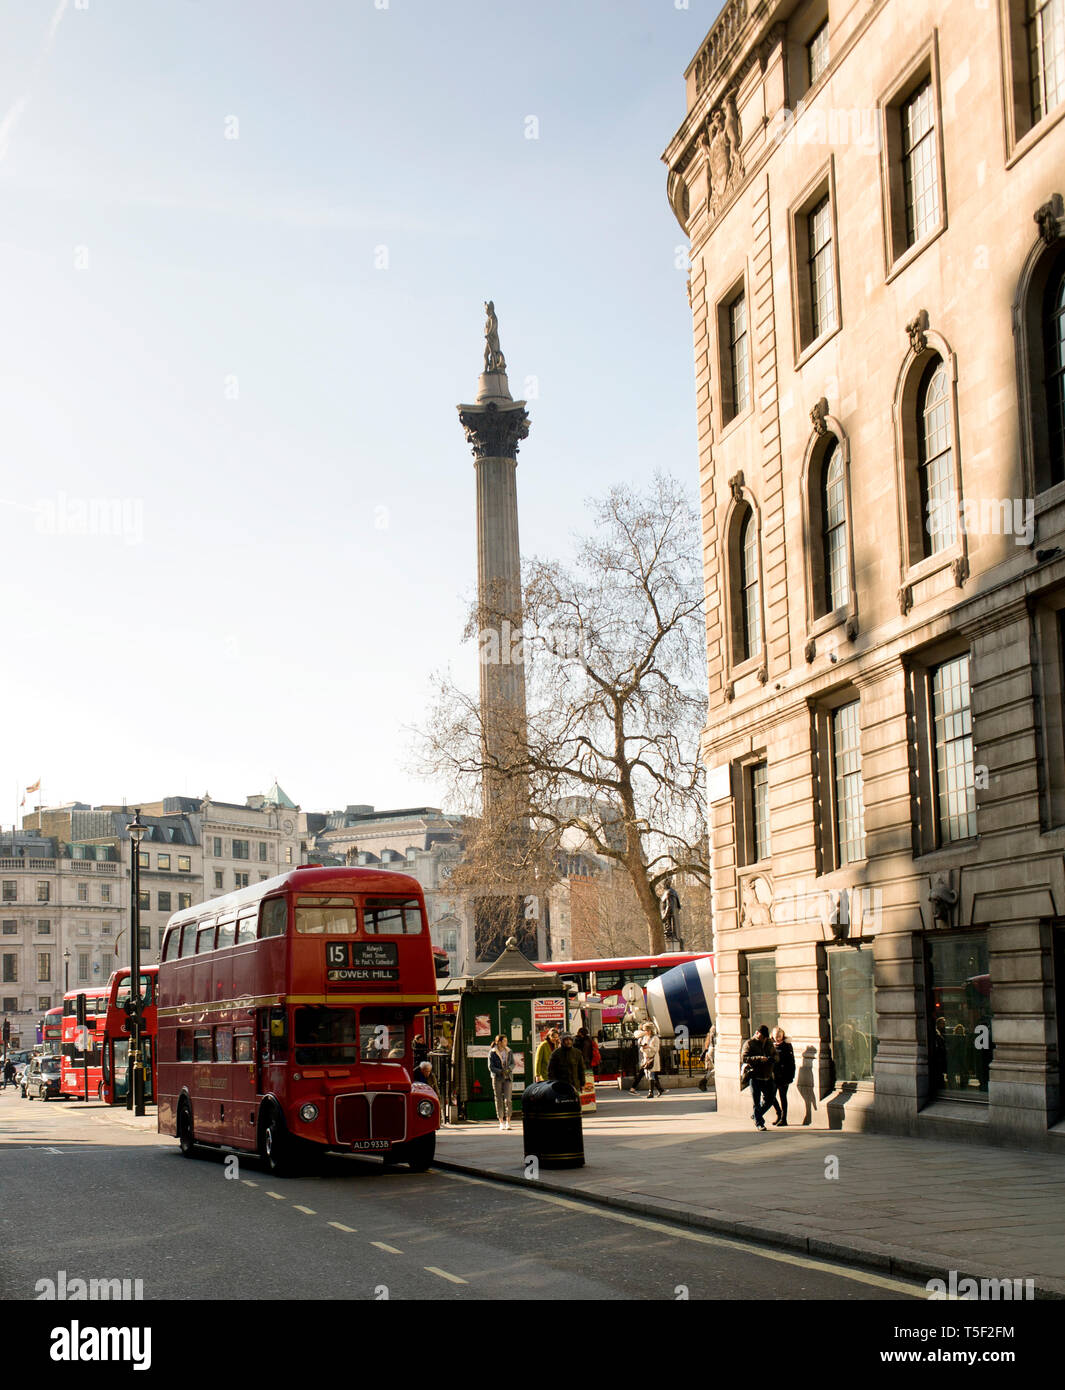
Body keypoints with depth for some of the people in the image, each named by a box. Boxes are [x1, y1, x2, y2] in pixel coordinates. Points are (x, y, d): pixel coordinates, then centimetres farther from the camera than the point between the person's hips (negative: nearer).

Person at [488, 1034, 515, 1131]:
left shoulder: (509, 1052, 8)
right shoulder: (492, 1052, -3)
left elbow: (513, 1063, 10)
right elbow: (490, 1067, -6)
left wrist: (508, 1069, -12)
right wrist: (501, 1072, -18)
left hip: (508, 1077, 2)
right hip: (497, 1078, -2)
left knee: (507, 1099, -9)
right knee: (499, 1100, 2)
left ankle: (508, 1122, -8)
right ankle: (501, 1122, 8)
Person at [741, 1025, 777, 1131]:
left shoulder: (769, 1043, 14)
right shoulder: (749, 1043, -4)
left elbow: (776, 1056, 21)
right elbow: (744, 1058, -14)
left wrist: (771, 1058, -5)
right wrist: (759, 1059, -25)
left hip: (768, 1077, 6)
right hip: (755, 1077, -6)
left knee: (769, 1100, 9)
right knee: (756, 1102, -1)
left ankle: (755, 1114, 32)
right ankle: (759, 1123, 9)